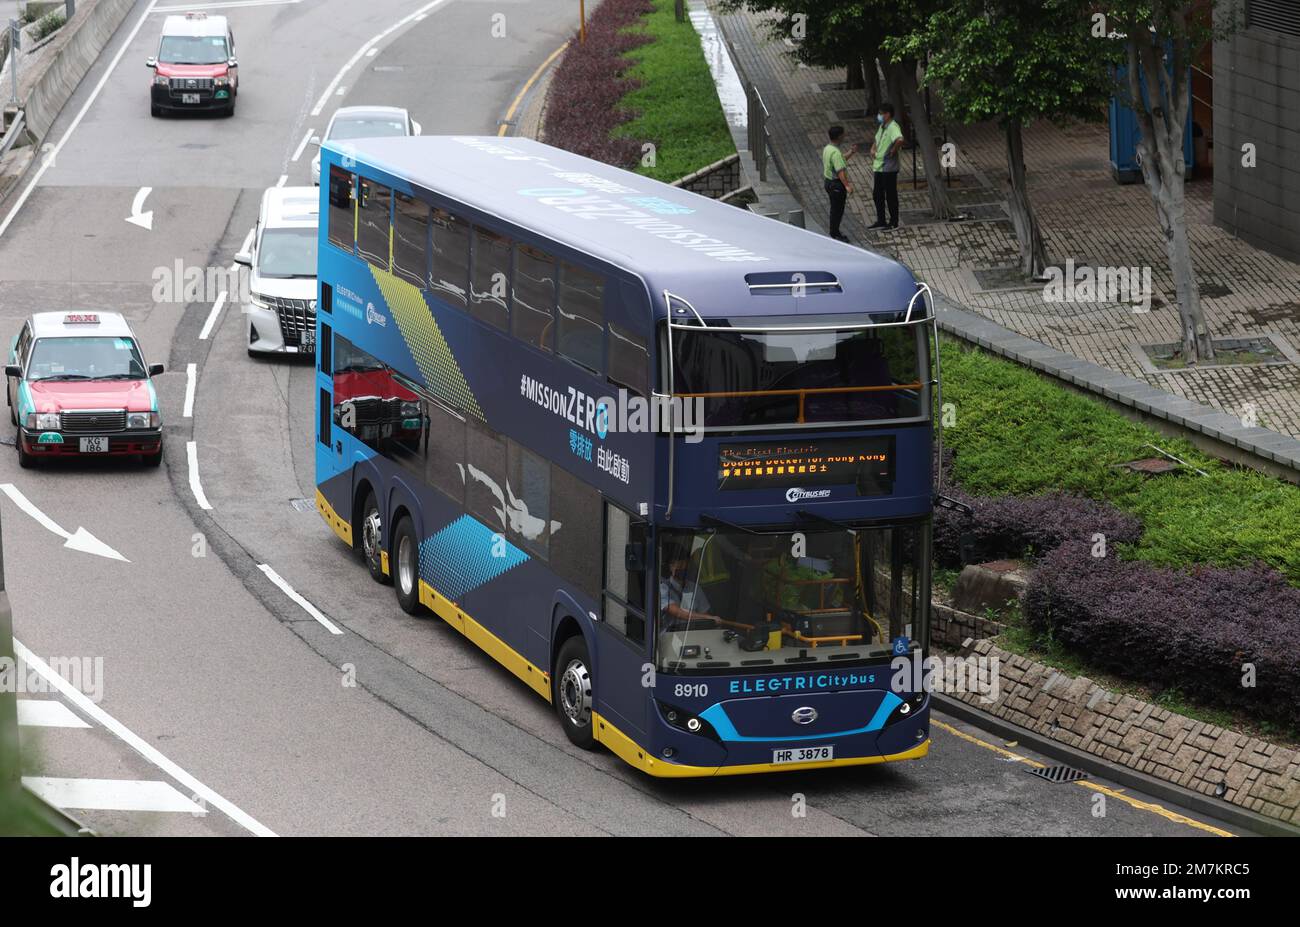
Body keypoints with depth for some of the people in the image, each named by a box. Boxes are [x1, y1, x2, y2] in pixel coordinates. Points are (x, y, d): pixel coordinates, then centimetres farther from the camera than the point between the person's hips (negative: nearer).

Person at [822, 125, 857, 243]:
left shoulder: (827, 149, 7)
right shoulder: (835, 152, -24)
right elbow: (840, 171, -29)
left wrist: (851, 153, 11)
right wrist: (847, 185, -32)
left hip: (829, 182, 10)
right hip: (836, 184, -10)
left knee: (835, 209, 20)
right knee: (838, 210, 0)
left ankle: (834, 232, 29)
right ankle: (835, 234, 6)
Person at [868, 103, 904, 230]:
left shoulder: (893, 127, -17)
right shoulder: (882, 127, 13)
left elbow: (900, 140, -37)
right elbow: (876, 141, 31)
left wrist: (893, 151, -24)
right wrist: (873, 149, 12)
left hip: (888, 168, -10)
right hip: (878, 167, 10)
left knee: (891, 196, 1)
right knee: (877, 195, 14)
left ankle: (894, 222, 10)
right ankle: (880, 221, 23)